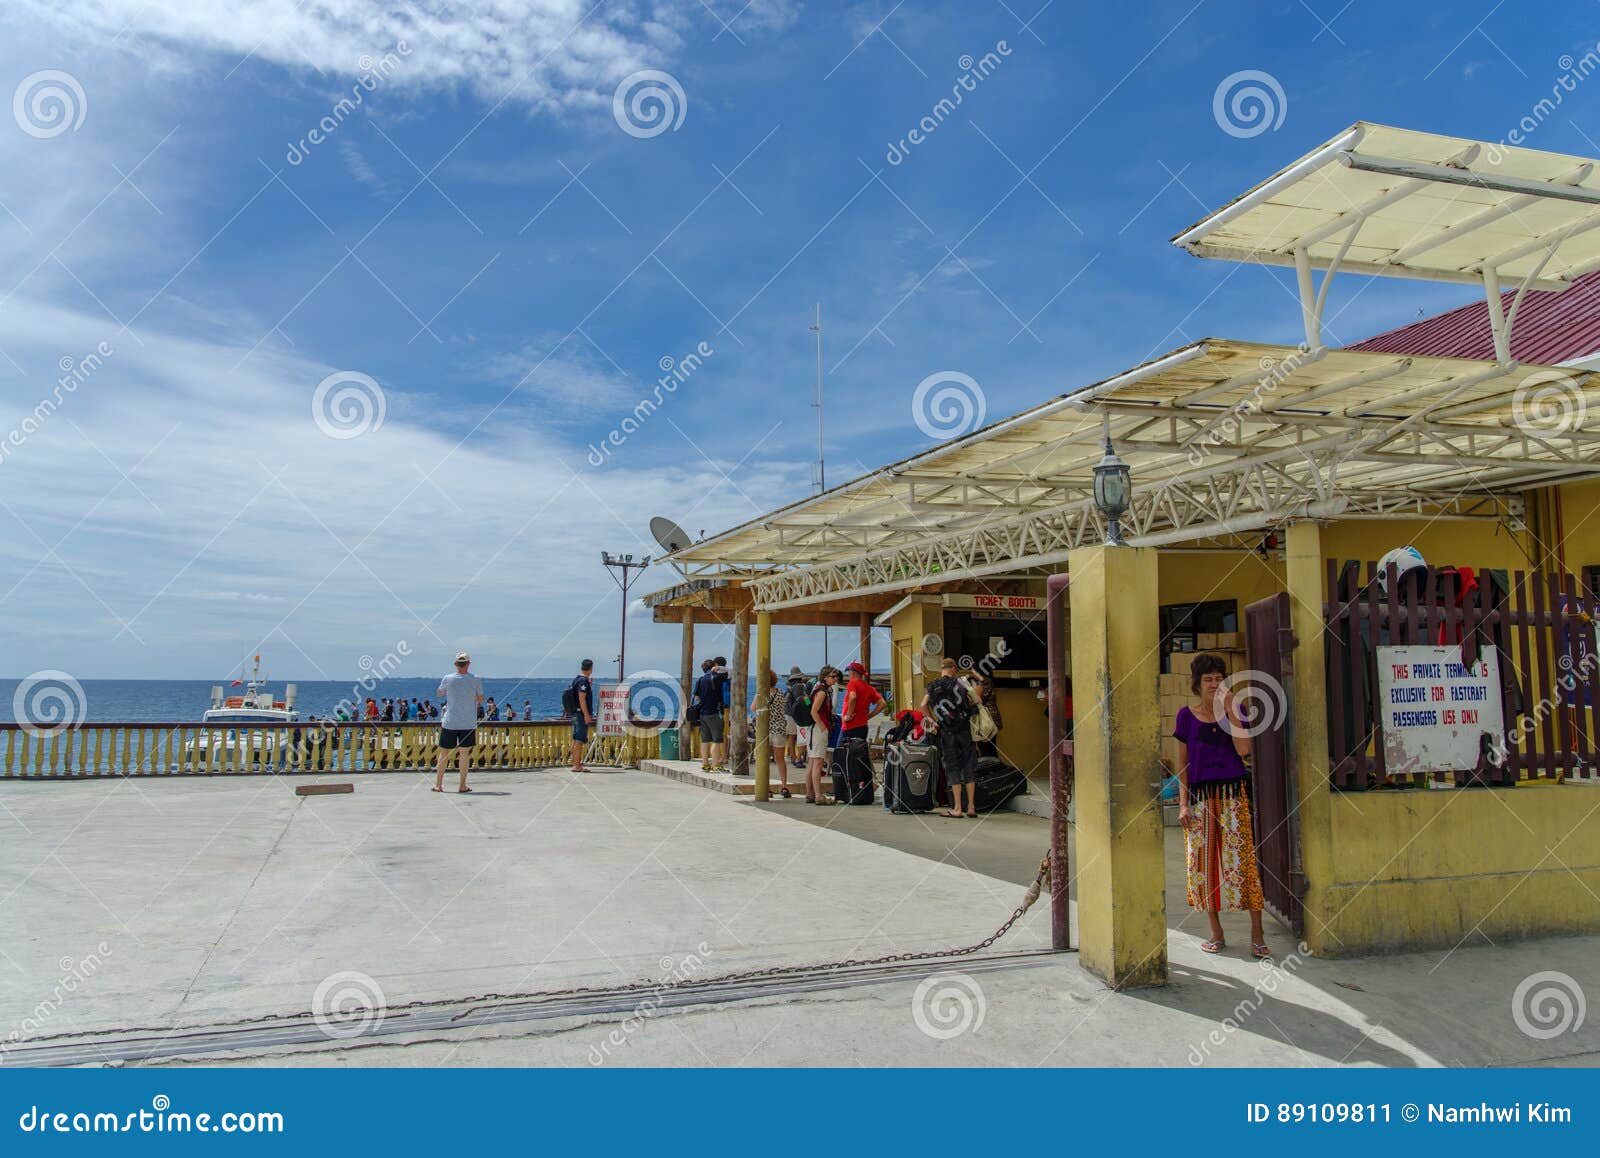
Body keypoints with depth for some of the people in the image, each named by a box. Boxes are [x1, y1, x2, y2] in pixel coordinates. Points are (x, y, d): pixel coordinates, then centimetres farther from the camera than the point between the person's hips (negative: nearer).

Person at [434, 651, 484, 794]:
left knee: (444, 753, 10)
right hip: (469, 722, -1)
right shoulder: (475, 680, -5)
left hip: (449, 723, 1)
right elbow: (480, 700, 7)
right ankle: (462, 785, 2)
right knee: (464, 753, 2)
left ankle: (438, 784, 14)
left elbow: (439, 694, 15)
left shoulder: (448, 679, -4)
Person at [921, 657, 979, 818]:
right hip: (965, 730, 0)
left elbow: (923, 705, -10)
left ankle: (957, 809, 3)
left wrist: (932, 720, 2)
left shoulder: (933, 686, 3)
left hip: (947, 732, 0)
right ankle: (971, 808, 7)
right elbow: (976, 702, -1)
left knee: (953, 768, 5)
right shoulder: (959, 682, 3)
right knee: (969, 767, 7)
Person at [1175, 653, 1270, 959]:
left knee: (1242, 857, -8)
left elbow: (1244, 750, -8)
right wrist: (1183, 803, 0)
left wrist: (1230, 711, -11)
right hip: (1200, 793, 1)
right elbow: (1182, 763, 7)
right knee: (1203, 859, 2)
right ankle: (1216, 934, 14)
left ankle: (1257, 935, -2)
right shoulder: (1187, 715, 6)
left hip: (1233, 791, -1)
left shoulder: (1236, 710, 6)